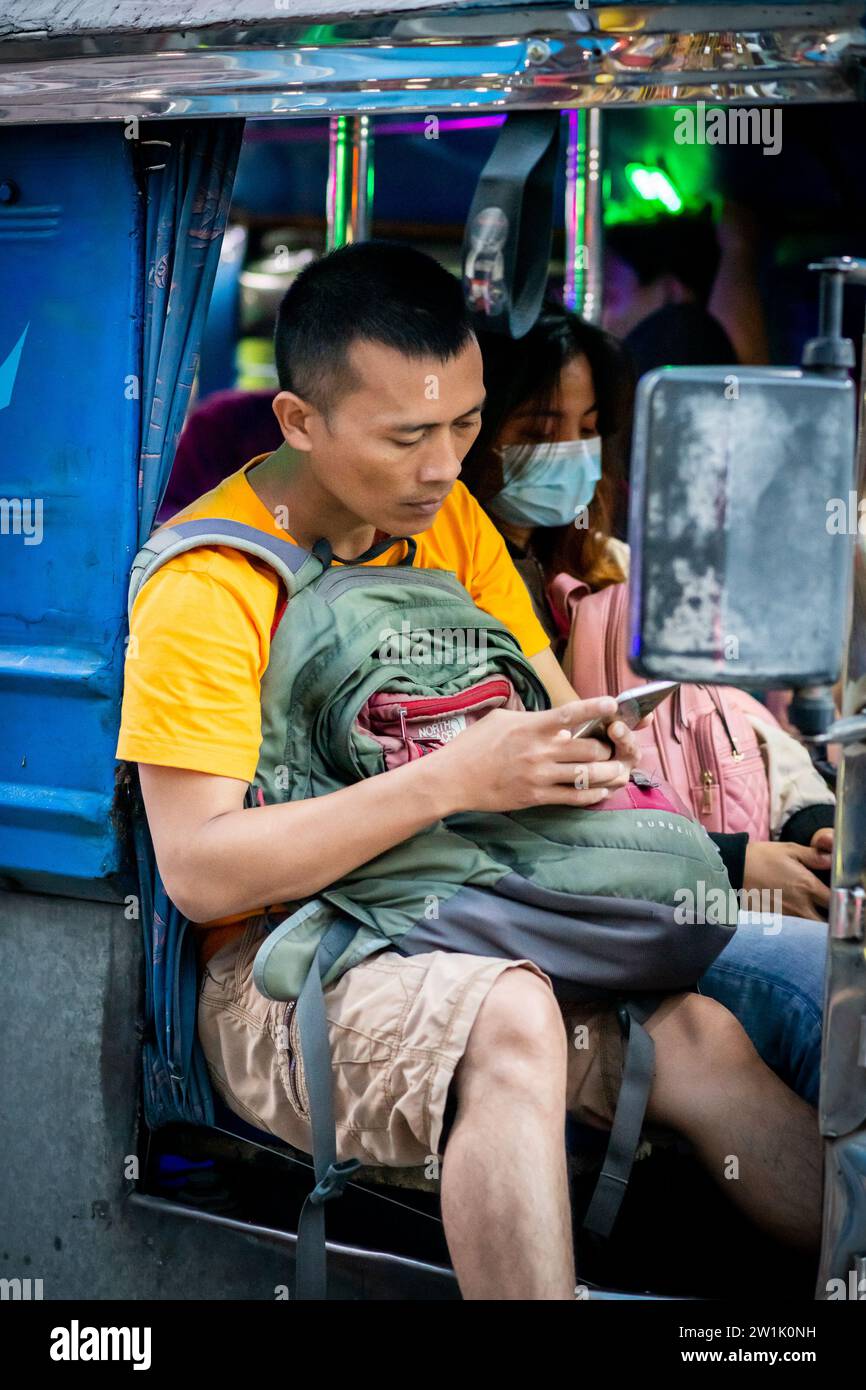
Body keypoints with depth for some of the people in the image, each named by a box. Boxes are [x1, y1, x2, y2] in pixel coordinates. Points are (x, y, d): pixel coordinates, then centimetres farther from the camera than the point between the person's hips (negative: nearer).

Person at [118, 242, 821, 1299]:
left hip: (467, 919, 6)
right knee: (511, 1016, -37)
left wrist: (593, 751, -11)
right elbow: (198, 870, -19)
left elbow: (557, 716, 16)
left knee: (699, 1035, -23)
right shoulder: (205, 586, -13)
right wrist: (451, 778, -26)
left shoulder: (447, 519, 10)